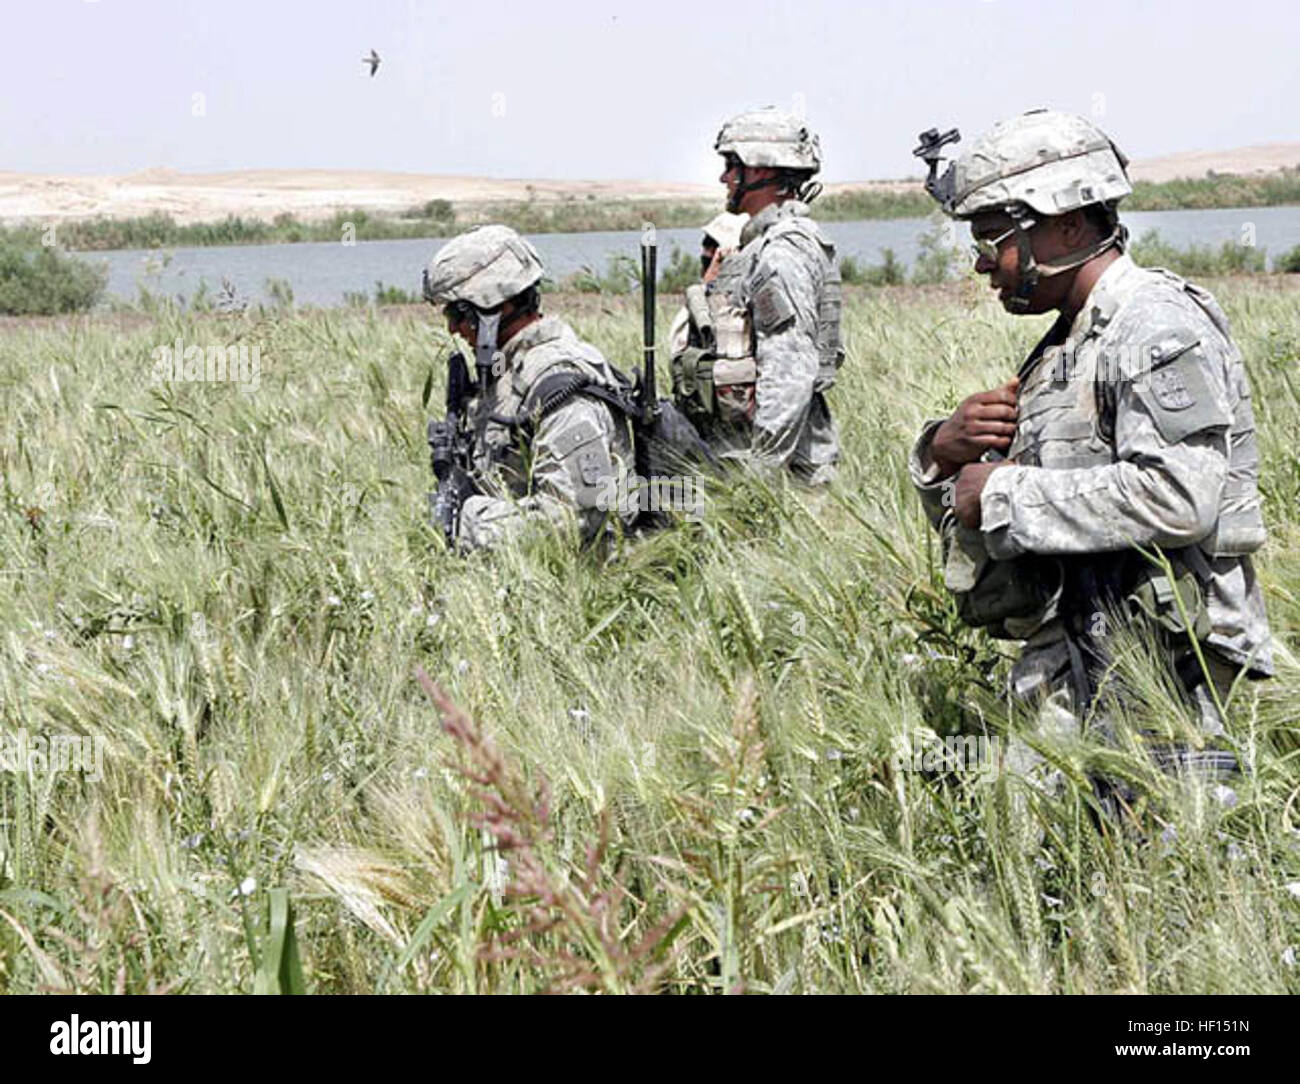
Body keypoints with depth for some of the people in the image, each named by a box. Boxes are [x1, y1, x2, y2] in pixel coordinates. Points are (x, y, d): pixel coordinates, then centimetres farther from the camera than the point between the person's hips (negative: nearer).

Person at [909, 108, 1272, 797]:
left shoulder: (1158, 326, -8)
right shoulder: (1062, 349, 20)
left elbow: (1180, 497, -24)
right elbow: (971, 518, 24)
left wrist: (1007, 493, -15)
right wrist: (946, 452, 1)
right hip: (1063, 676, 8)